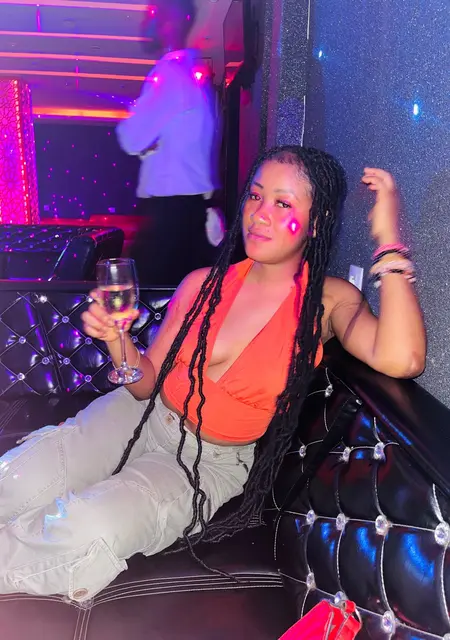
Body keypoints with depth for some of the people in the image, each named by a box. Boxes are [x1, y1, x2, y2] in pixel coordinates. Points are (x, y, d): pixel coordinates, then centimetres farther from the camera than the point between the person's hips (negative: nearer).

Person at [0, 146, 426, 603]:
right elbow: (147, 384, 1)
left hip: (212, 462, -2)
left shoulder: (328, 300, -10)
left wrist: (388, 240, -28)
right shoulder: (203, 283, -5)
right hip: (139, 416, 3)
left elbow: (401, 359, -31)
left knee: (89, 528, -24)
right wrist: (117, 340, -19)